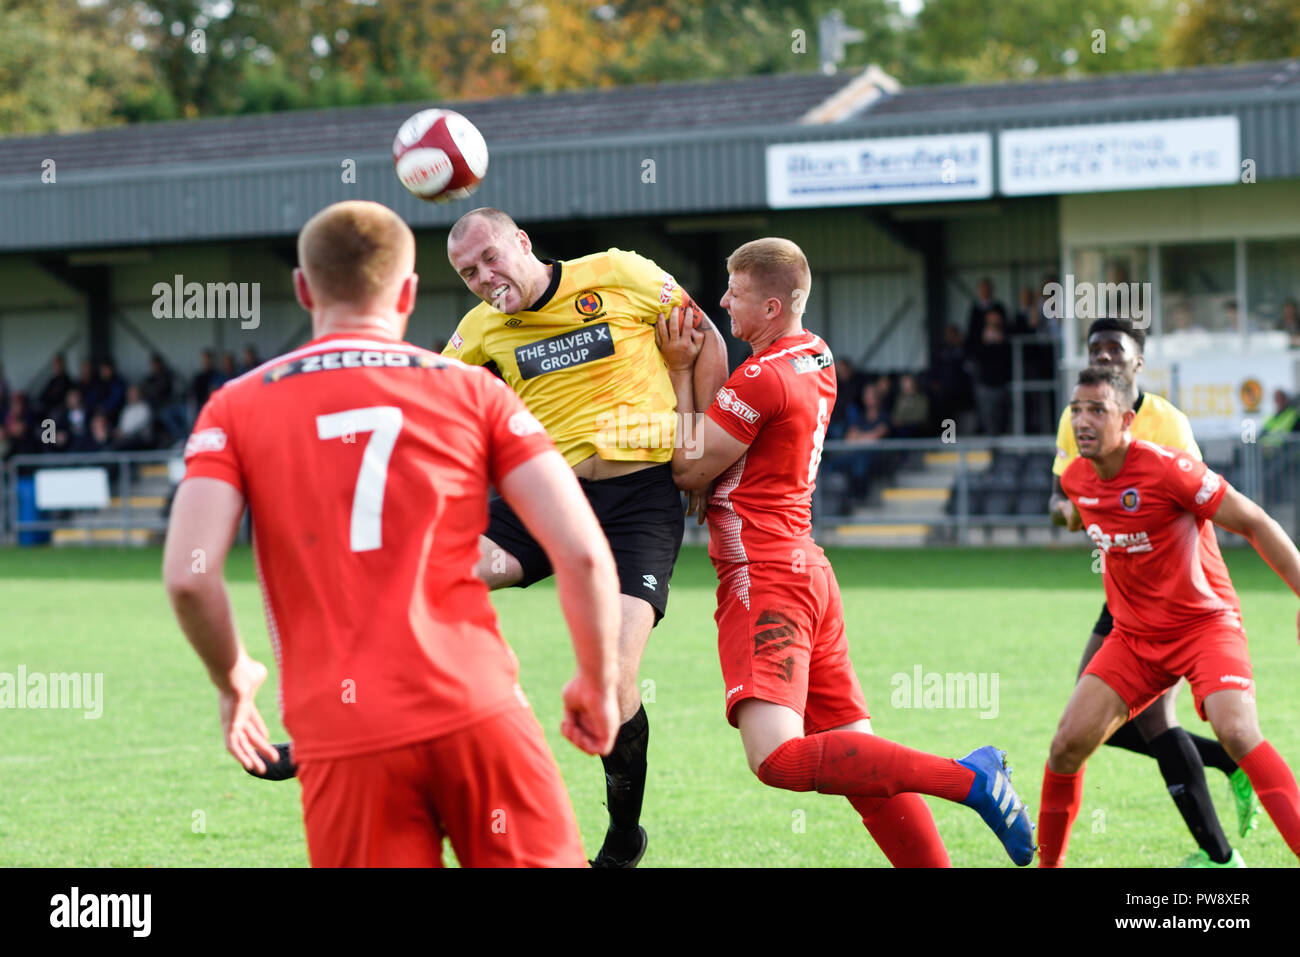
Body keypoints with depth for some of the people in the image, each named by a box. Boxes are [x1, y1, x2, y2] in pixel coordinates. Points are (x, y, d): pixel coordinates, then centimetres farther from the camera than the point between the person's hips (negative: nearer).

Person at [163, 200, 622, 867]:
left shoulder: (237, 408, 8)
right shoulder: (473, 392, 9)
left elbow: (188, 576, -5)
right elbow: (582, 553, 0)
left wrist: (232, 679, 14)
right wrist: (598, 682, 15)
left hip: (340, 741, 0)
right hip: (477, 713, 0)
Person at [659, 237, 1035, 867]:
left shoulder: (763, 378, -15)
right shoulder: (816, 360, 14)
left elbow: (689, 470, -7)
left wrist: (680, 371, -2)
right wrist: (699, 355, 7)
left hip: (763, 579, -10)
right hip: (807, 572, 10)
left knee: (778, 759, -23)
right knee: (854, 753, 10)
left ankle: (968, 778, -26)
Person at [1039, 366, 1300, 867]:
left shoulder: (1166, 468, -21)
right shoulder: (1075, 479, -1)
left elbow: (1255, 524, -16)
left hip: (1205, 623, -6)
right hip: (1134, 634, 6)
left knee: (1238, 732, -28)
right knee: (1068, 744, -5)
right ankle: (1047, 864, 12)